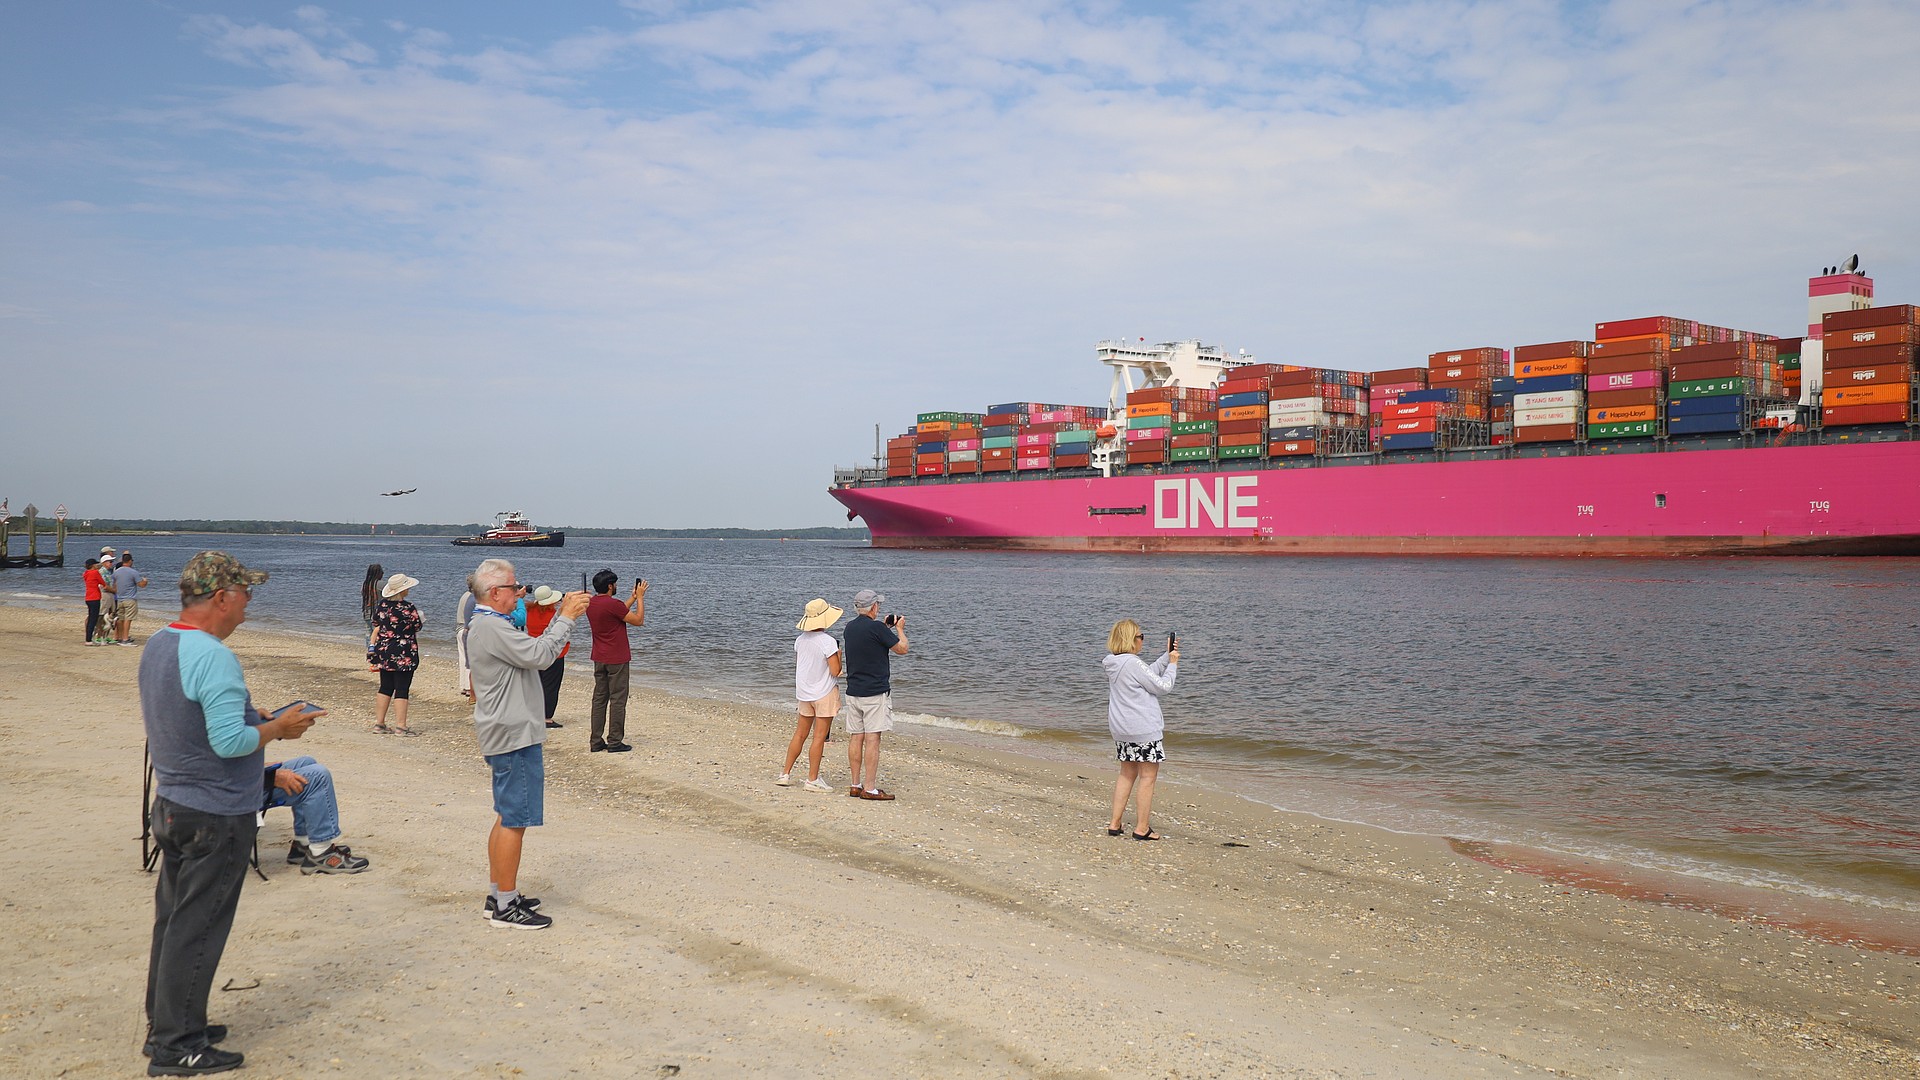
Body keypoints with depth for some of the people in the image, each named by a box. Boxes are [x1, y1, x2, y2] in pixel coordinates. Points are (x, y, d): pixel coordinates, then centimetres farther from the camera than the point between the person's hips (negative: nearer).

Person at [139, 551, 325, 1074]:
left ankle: (165, 1025, 29)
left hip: (172, 805, 10)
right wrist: (278, 727, -12)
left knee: (173, 921, 18)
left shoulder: (157, 645, 8)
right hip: (216, 815, -9)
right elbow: (229, 742, -27)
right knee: (196, 931, 0)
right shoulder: (213, 657, -23)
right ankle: (177, 1048, 8)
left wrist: (250, 716, 13)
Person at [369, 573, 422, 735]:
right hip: (404, 653, -7)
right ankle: (400, 726, -2)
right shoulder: (408, 608, -15)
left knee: (385, 687, 14)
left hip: (383, 651, 7)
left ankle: (379, 723, 18)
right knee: (402, 690, -2)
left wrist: (374, 647, 17)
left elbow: (376, 628, 9)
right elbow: (417, 628, -4)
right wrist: (420, 617, 16)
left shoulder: (381, 605, 4)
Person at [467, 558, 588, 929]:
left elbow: (536, 649, 17)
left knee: (508, 818, 17)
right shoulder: (492, 627, -18)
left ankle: (498, 896, 25)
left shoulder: (485, 625, 17)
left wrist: (562, 616, 9)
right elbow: (539, 655, -24)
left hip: (506, 735, 11)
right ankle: (505, 906, -1)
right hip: (513, 736, -11)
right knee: (515, 820, -6)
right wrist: (566, 618, -14)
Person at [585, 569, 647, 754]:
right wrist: (640, 597, -2)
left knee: (599, 698, 11)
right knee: (617, 700, -1)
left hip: (599, 659, 8)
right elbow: (638, 620, -11)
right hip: (617, 659, -8)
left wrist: (634, 597, 20)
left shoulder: (591, 603, 6)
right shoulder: (612, 604, -20)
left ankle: (595, 742, 13)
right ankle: (615, 742, 1)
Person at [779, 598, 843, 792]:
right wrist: (839, 654, -2)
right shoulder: (828, 642, -18)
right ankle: (812, 780, 4)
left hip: (805, 693, 7)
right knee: (819, 737, 0)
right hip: (824, 694, -7)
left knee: (800, 734, 15)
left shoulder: (800, 640, 2)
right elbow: (835, 671, -17)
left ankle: (785, 774, 19)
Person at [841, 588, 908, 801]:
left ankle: (855, 785, 15)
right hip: (875, 692, -7)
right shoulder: (876, 628, -15)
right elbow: (902, 649, -6)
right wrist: (900, 629, 10)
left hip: (853, 692, 7)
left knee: (856, 737, 10)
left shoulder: (850, 627, 9)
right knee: (872, 739, -5)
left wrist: (885, 627, 27)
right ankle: (870, 789, -5)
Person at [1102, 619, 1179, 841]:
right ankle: (1141, 828, 5)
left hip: (1121, 729, 9)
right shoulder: (1133, 663, -20)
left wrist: (1167, 656, 13)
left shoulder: (1113, 664, 8)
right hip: (1143, 729, -9)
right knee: (1148, 776, 2)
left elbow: (1149, 673, 15)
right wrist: (1173, 664, 1)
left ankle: (1115, 823, 20)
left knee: (1127, 773, 19)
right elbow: (1162, 685, -12)